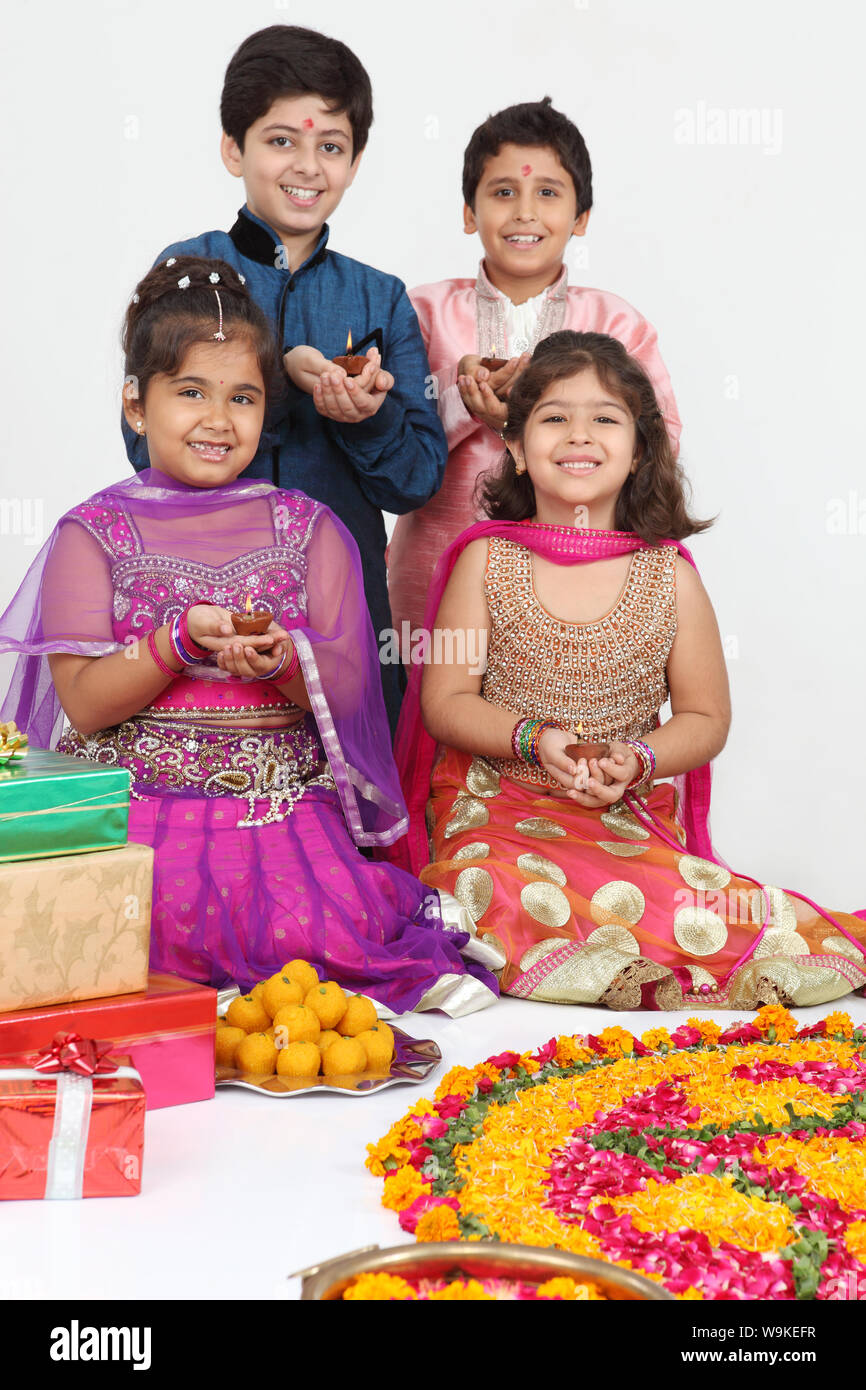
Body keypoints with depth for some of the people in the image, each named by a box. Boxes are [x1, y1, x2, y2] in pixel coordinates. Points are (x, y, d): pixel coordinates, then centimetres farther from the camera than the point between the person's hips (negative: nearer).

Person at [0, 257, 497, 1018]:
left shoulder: (308, 528, 10)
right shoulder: (96, 533, 5)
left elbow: (347, 692, 4)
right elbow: (83, 706, -3)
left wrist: (284, 661, -17)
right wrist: (181, 638, -17)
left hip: (282, 804, 0)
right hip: (140, 805, 0)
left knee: (312, 920, -27)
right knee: (176, 915, -29)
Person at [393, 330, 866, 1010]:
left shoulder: (671, 577, 5)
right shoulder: (487, 560, 3)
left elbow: (706, 718, 8)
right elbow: (445, 702, 1)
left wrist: (638, 761, -13)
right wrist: (534, 739, -17)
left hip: (631, 820, 0)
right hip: (498, 809, 0)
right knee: (512, 896, -34)